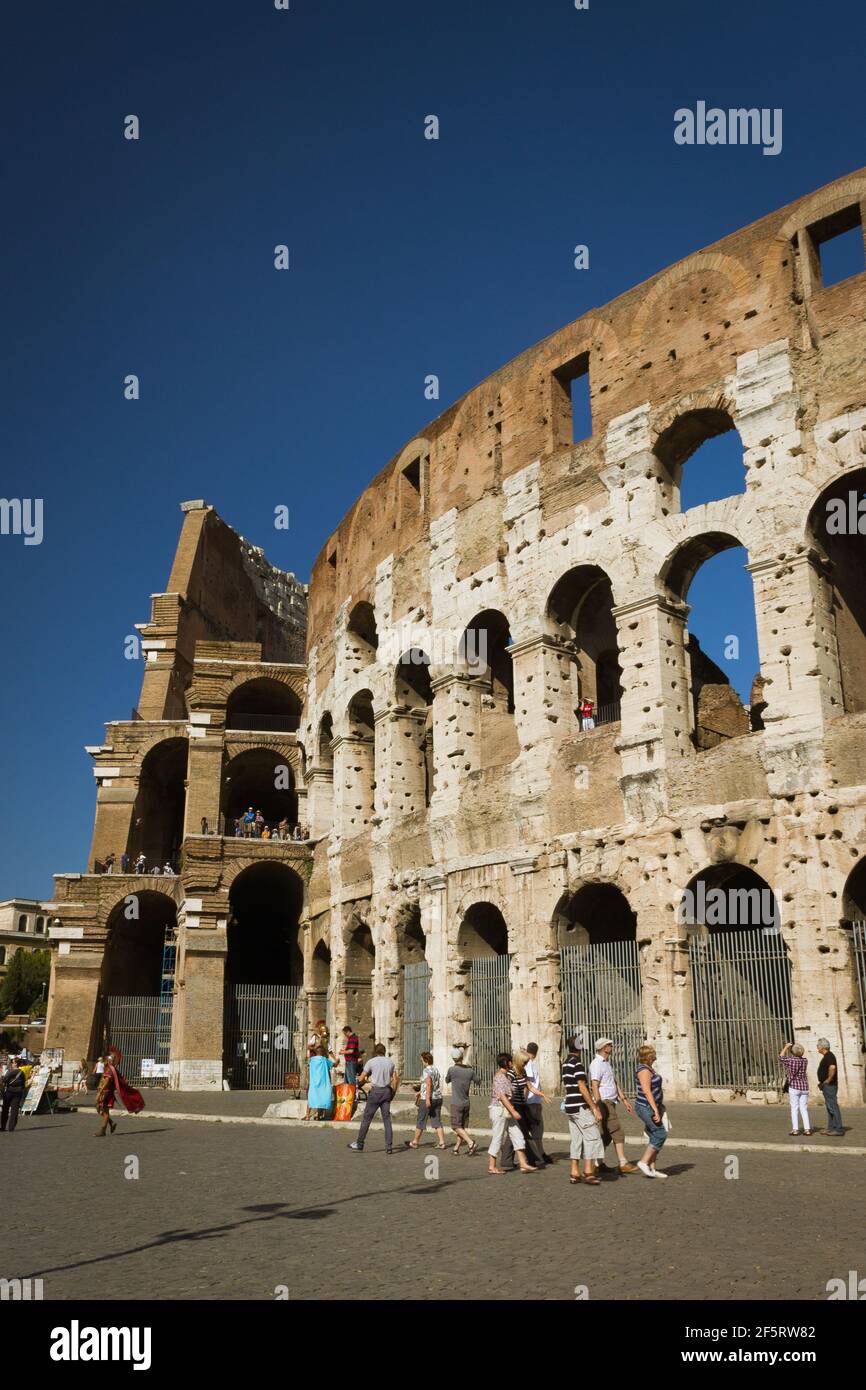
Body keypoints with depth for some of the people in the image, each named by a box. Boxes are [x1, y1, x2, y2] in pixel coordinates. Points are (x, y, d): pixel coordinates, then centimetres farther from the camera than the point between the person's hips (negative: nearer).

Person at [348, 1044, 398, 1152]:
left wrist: (362, 1083, 19)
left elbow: (361, 1079, -2)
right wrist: (393, 1093, 14)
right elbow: (395, 1080, 6)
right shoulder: (390, 1062, 8)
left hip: (376, 1091, -4)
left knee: (366, 1118, 3)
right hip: (387, 1091, 4)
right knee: (387, 1119, 6)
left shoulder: (371, 1062, -3)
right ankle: (389, 1147, 2)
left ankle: (359, 1144, 6)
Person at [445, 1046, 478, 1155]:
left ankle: (471, 1143, -17)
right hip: (466, 1103, 5)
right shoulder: (469, 1070, -1)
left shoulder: (452, 1069, -13)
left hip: (456, 1103, -5)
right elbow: (477, 1080, 17)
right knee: (464, 1126, 14)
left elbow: (447, 1081, 5)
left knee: (457, 1126, -2)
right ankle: (456, 1147, 18)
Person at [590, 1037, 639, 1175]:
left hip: (611, 1102, 10)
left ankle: (598, 1163, 17)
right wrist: (598, 1108, -25)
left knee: (607, 1136, 11)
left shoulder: (607, 1063, 18)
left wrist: (624, 1100, 16)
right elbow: (595, 1087, -19)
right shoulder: (597, 1064, -13)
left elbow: (615, 1083, 21)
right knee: (617, 1133, -10)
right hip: (604, 1103, -10)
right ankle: (623, 1164, -9)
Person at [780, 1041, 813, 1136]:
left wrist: (786, 1047, 9)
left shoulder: (791, 1061, -13)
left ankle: (795, 1129, -1)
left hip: (794, 1087, -4)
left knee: (794, 1108, 1)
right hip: (804, 1087, 4)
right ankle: (807, 1129, 5)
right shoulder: (804, 1061, 0)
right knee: (804, 1109, 8)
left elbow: (781, 1057, 3)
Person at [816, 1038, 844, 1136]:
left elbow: (832, 1067, -32)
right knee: (829, 1106, 13)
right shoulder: (826, 1056, 16)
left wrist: (828, 1080, -22)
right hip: (827, 1086, 11)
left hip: (829, 1085, -11)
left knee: (833, 1106, -8)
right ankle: (831, 1128, 18)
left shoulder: (829, 1056, -16)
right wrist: (822, 1083, 19)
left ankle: (839, 1129, -6)